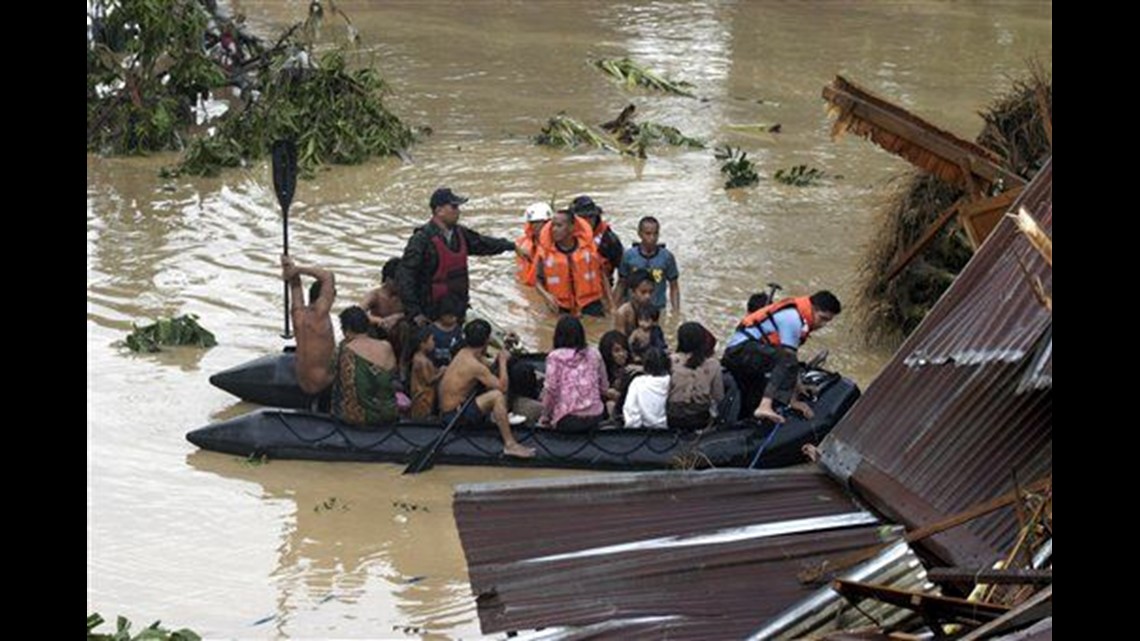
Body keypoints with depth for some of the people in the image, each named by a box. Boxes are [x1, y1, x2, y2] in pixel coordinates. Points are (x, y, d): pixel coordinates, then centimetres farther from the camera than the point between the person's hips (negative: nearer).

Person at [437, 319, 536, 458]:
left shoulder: (464, 353, 6)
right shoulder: (473, 364, -22)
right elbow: (502, 387, -22)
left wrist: (498, 361, -1)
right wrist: (503, 361, -10)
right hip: (455, 414, -10)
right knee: (497, 395, -26)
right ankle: (510, 444, -25)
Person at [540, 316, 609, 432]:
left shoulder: (555, 357, -1)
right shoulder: (594, 354, 10)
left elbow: (550, 390, -7)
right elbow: (604, 387, 15)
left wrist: (545, 416, 5)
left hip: (568, 420, -3)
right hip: (595, 417, 3)